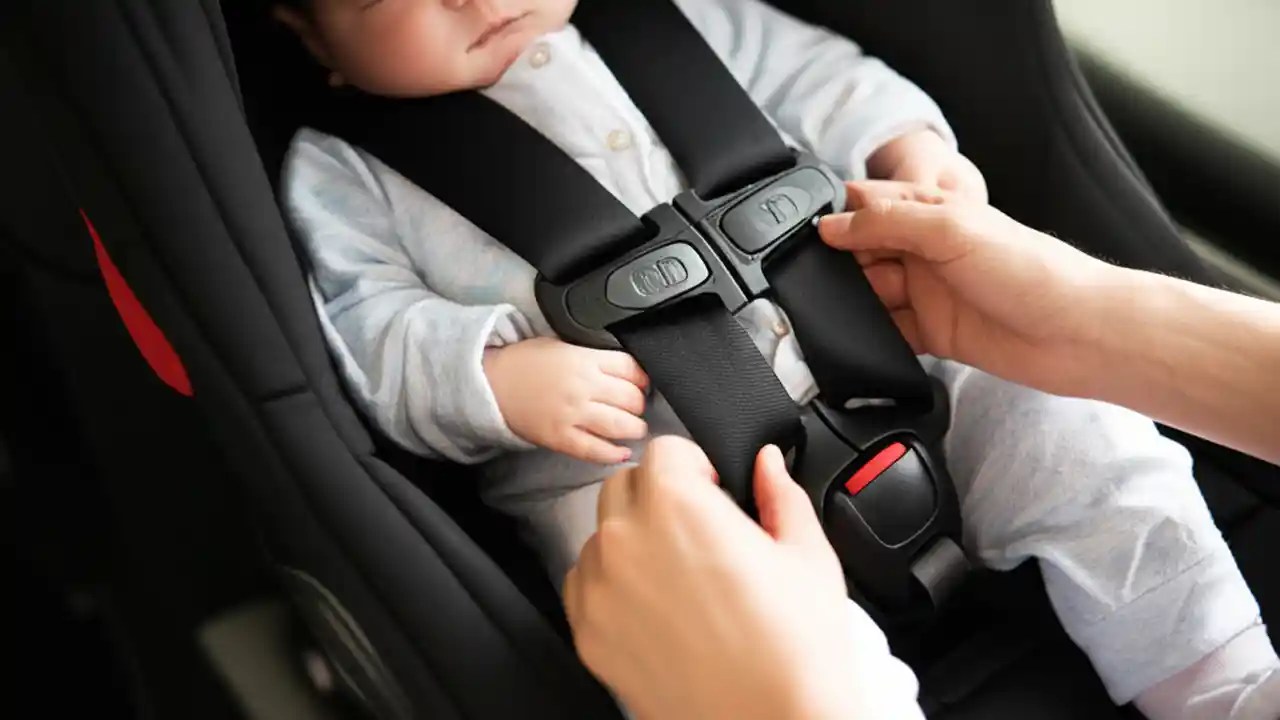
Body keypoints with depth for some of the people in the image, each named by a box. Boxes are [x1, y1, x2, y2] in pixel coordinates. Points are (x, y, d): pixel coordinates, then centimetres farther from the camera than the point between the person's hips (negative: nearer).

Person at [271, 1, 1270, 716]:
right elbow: (374, 332, -2)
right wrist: (501, 377, -19)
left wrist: (906, 140, 3)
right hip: (621, 469, -4)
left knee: (1070, 425, -7)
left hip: (864, 357, 5)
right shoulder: (342, 175, 6)